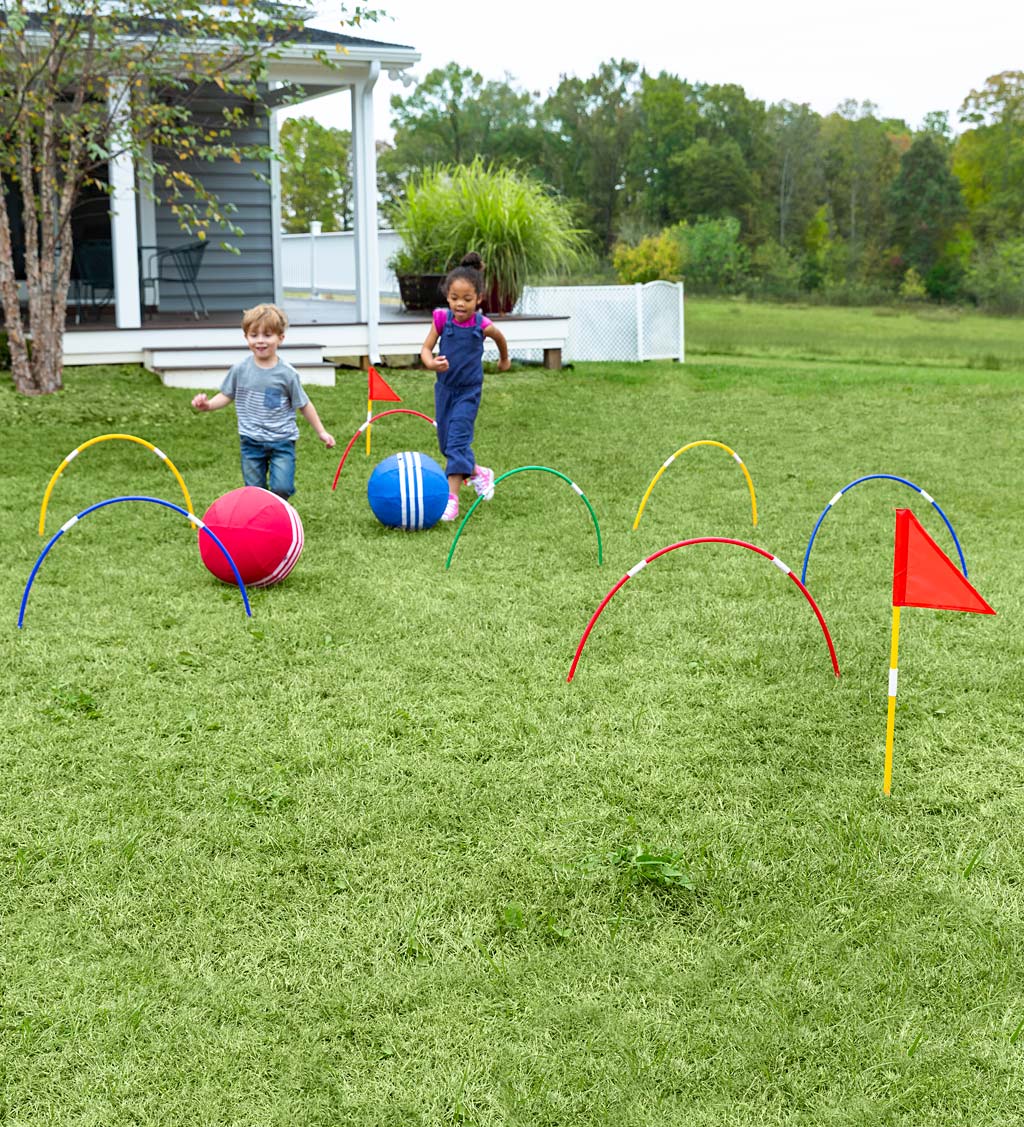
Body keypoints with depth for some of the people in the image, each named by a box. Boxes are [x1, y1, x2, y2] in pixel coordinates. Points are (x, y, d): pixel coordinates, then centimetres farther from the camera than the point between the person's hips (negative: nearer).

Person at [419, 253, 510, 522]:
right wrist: (431, 363, -32)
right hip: (444, 387, 4)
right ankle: (478, 473, 38)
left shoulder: (483, 326, -16)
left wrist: (504, 359, 25)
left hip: (469, 391, -4)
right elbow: (425, 349, -8)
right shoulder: (442, 319, -12)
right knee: (446, 443, 13)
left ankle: (452, 497, -15)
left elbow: (500, 337, 7)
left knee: (458, 441, -14)